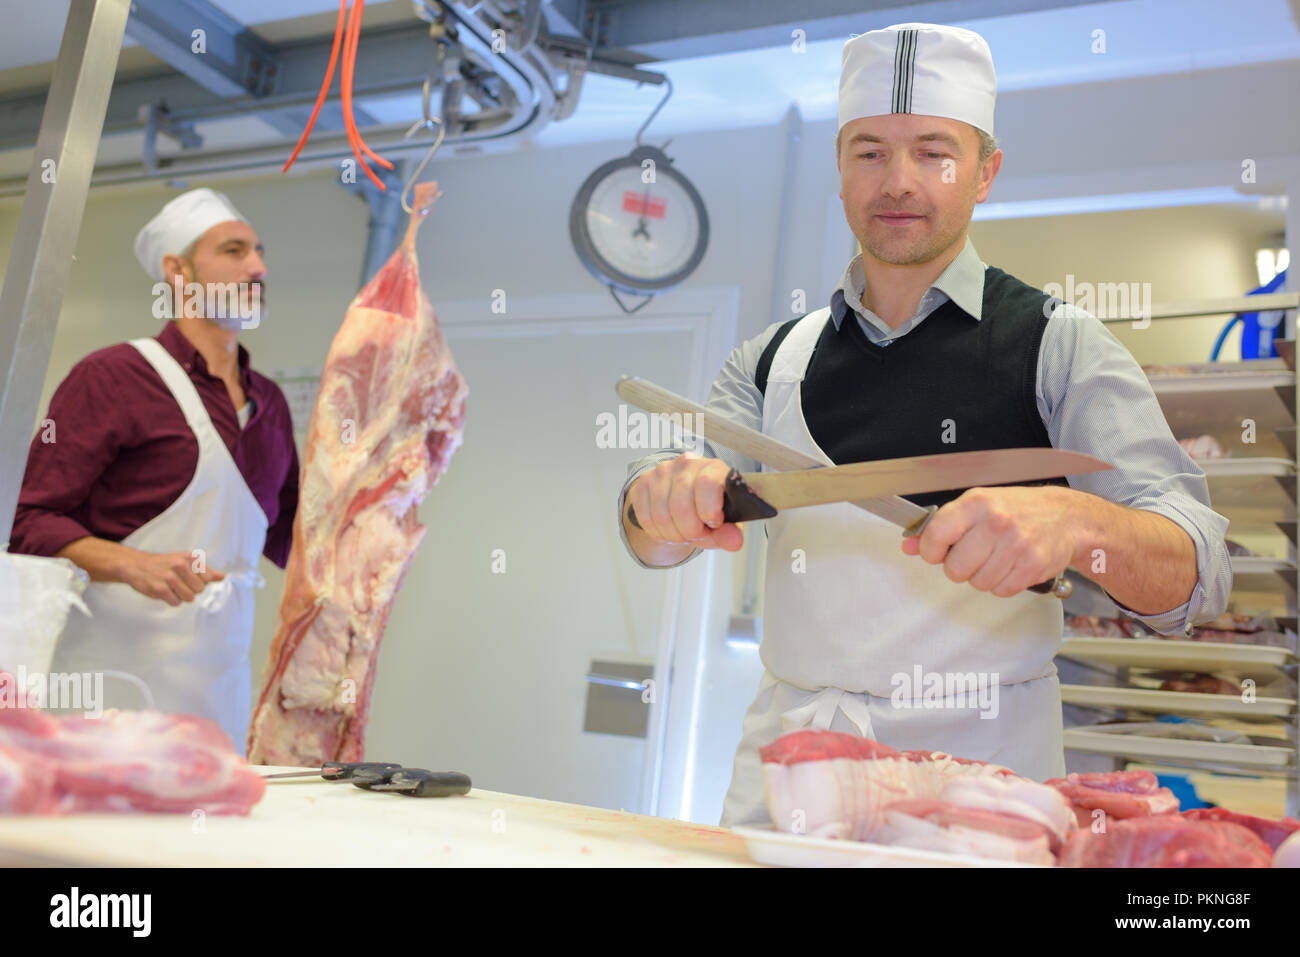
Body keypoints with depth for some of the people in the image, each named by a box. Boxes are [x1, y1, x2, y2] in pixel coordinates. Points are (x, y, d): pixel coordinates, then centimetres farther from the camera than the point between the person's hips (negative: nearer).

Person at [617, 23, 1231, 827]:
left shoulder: (1057, 344, -3)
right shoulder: (777, 357, 8)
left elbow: (1196, 574, -10)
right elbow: (657, 540, 1)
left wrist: (1075, 521, -32)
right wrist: (664, 494, -22)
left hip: (976, 760, -2)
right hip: (787, 753, 3)